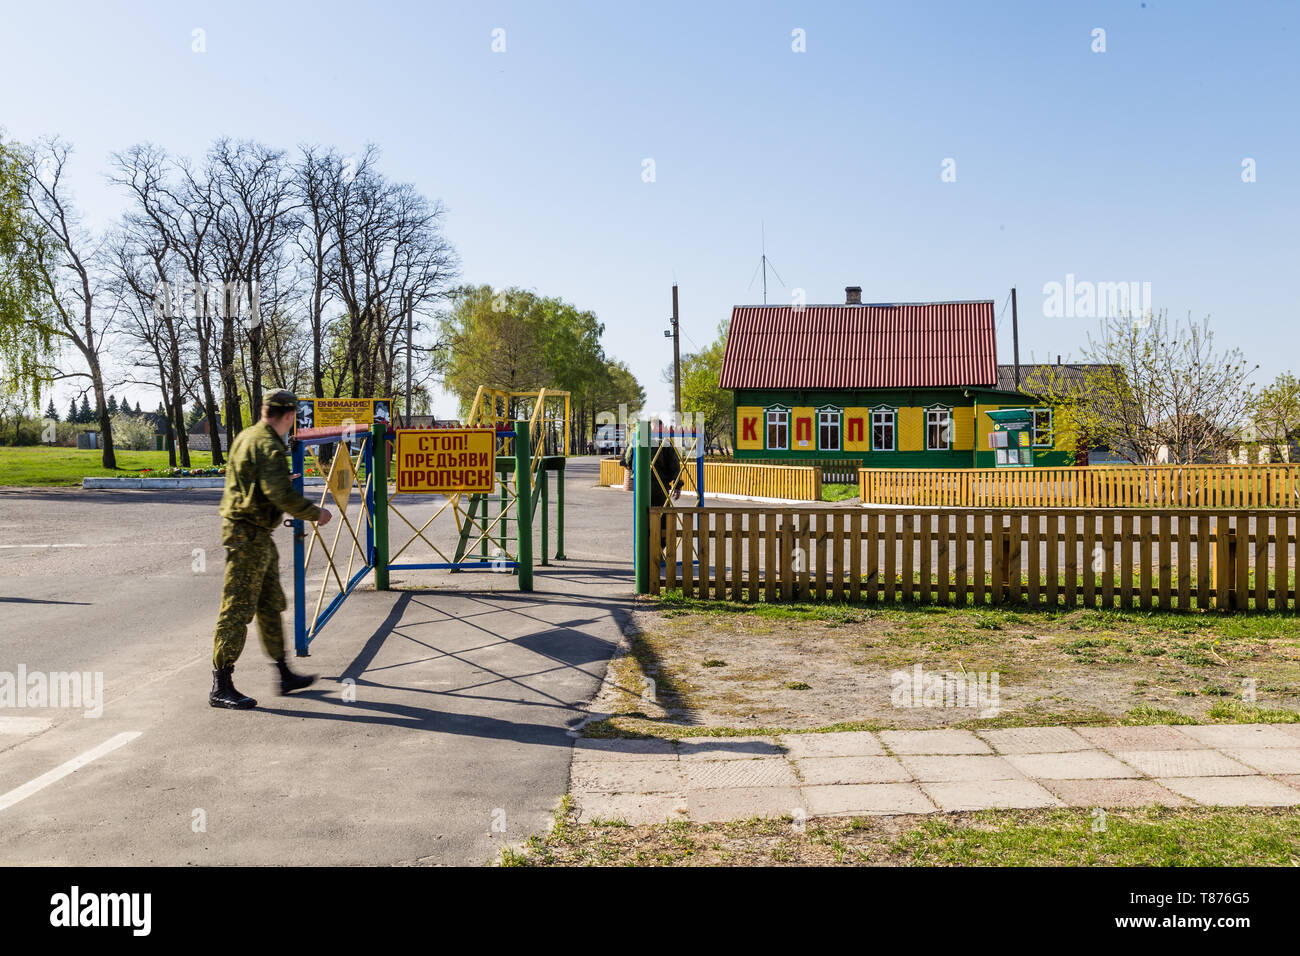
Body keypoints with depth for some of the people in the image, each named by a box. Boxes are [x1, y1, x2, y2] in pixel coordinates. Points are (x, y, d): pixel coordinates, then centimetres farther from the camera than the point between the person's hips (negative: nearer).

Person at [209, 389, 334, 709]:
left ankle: (284, 674, 26)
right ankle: (221, 687, 0)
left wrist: (284, 479, 40)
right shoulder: (268, 445, -18)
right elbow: (281, 495, -27)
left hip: (257, 535, 10)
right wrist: (315, 513, -14)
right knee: (238, 609, -6)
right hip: (248, 534, -10)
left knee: (271, 604, 16)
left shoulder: (246, 437, 13)